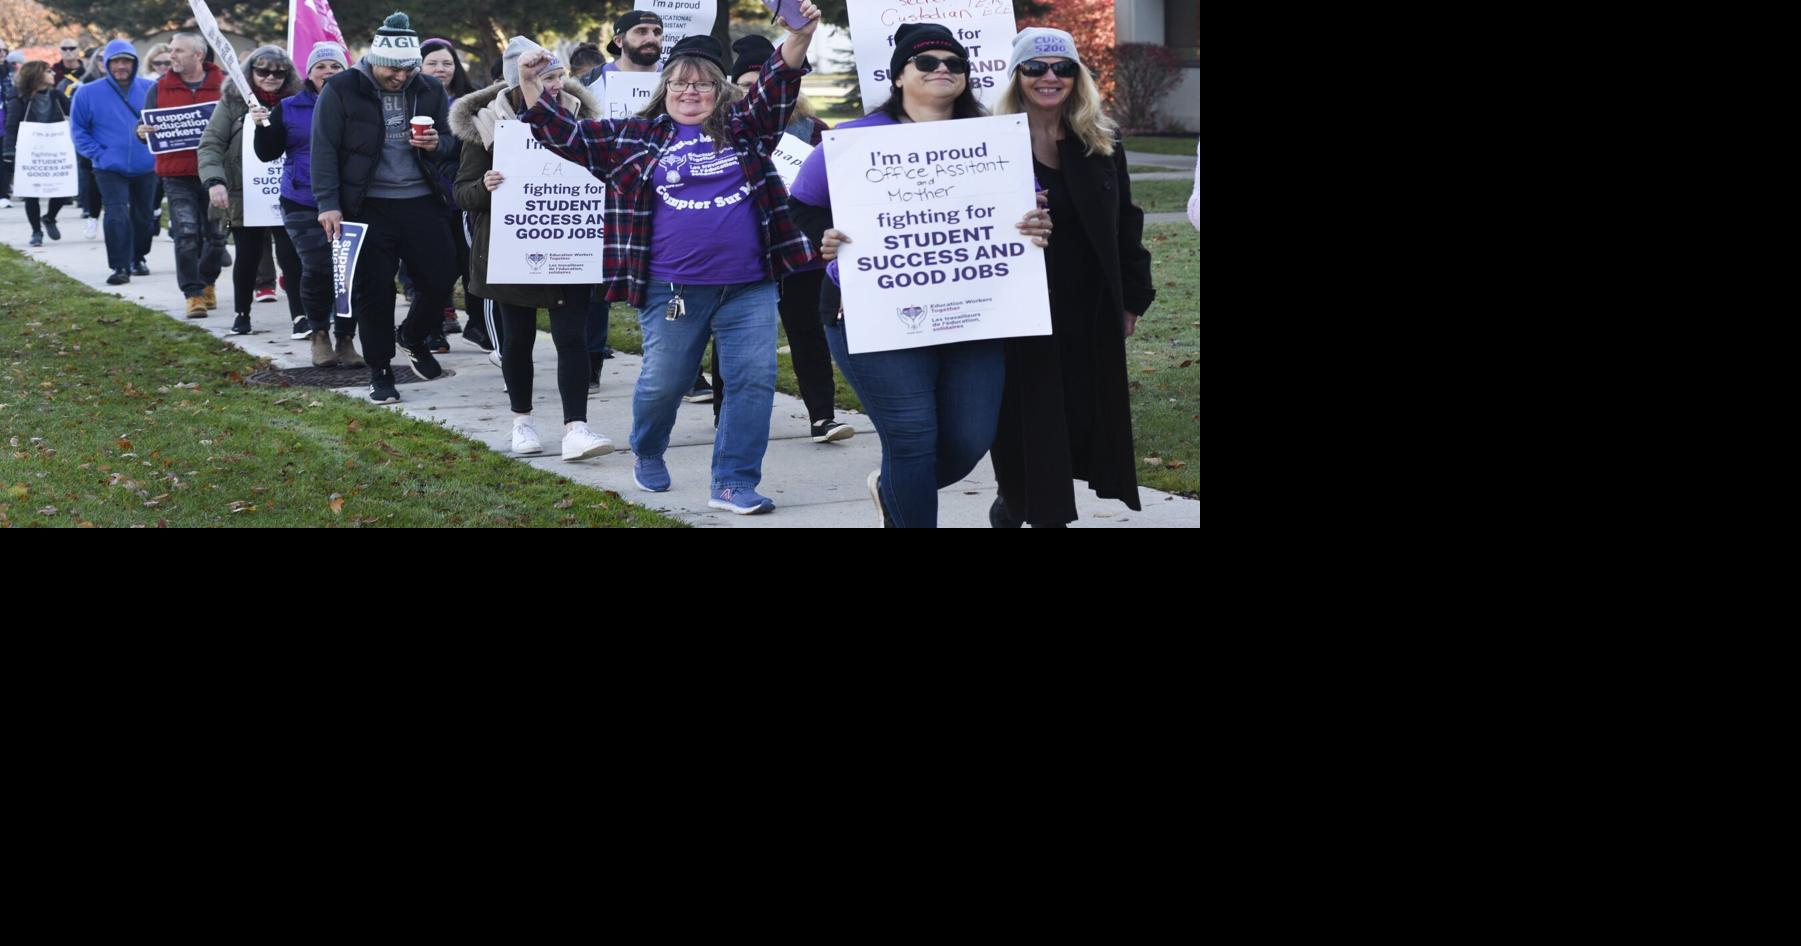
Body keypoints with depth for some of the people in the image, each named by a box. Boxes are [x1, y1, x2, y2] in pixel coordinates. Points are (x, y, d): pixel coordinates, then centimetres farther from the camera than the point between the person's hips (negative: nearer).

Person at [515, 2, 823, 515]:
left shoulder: (744, 127, 7)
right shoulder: (635, 137, 8)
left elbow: (777, 87, -5)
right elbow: (570, 137, 8)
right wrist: (532, 89, -3)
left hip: (749, 286, 1)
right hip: (672, 290, -1)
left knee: (754, 379, -4)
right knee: (662, 382, 6)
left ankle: (734, 483, 3)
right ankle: (648, 456, 36)